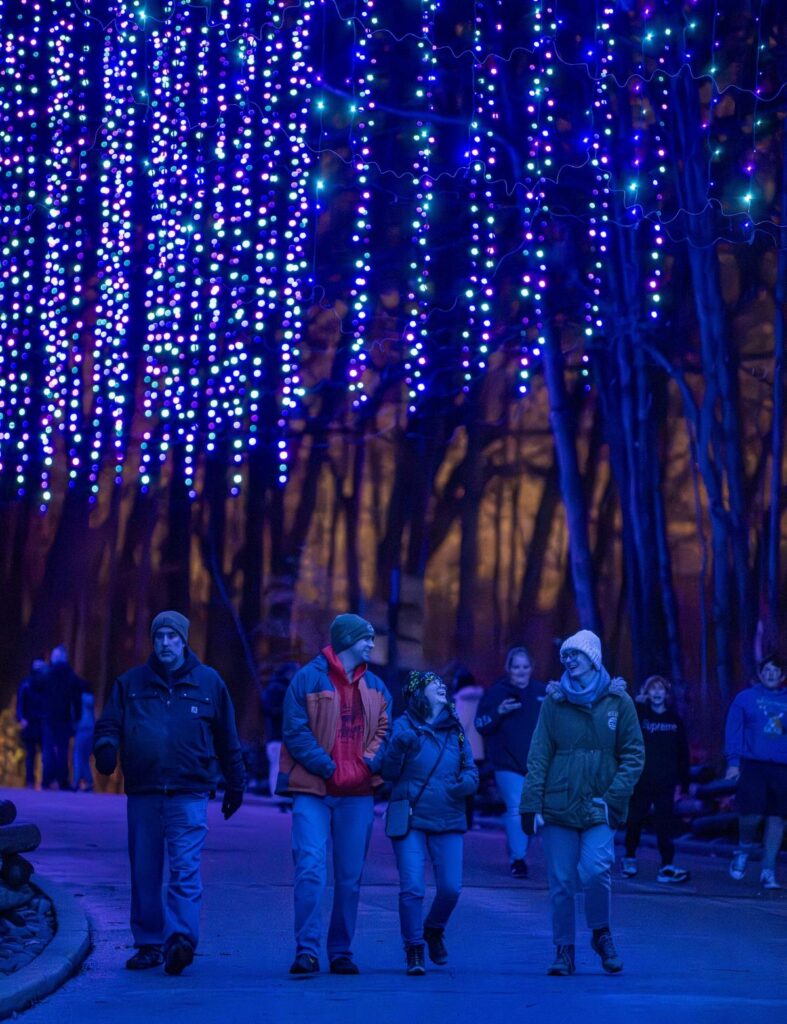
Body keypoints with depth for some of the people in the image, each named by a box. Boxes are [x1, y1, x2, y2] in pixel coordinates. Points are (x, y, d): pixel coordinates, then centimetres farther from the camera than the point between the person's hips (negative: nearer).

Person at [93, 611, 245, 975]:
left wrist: (234, 784, 15)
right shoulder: (131, 683, 11)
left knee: (185, 870, -13)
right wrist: (106, 746, -12)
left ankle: (181, 938, -21)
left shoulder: (208, 682, 9)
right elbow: (109, 724, 11)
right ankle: (148, 943, 13)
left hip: (189, 794, -2)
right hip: (142, 792, 2)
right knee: (144, 873, 6)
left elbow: (227, 739, 15)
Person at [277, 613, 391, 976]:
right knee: (310, 869, -13)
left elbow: (383, 730, 12)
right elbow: (295, 731, -6)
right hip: (313, 790, -4)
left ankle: (341, 952, 14)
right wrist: (327, 768, -13)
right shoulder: (308, 678, -2)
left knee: (350, 877, 6)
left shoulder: (374, 686, 14)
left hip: (357, 795, 5)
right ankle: (307, 950, -11)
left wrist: (368, 763, -7)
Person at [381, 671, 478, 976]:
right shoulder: (404, 725, 1)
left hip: (448, 821, 3)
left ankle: (434, 931, 28)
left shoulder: (455, 729, 12)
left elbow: (471, 769, 13)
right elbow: (388, 772, -6)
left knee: (451, 888, -1)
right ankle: (414, 950, 3)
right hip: (411, 819, -3)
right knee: (412, 888, -10)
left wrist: (465, 784, -9)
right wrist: (398, 748, -24)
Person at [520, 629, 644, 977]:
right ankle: (564, 949, 13)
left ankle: (600, 932, 8)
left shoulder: (618, 701, 4)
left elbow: (634, 755, 3)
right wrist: (531, 805, -4)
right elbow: (538, 755, 3)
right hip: (558, 805, 1)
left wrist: (615, 798, -8)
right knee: (561, 883, 0)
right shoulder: (554, 701, 5)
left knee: (595, 870, -17)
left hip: (599, 808, -1)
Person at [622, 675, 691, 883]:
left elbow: (683, 754, 10)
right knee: (634, 820, 8)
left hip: (665, 784, 1)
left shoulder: (675, 719, 8)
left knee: (665, 823, -5)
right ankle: (630, 858, 28)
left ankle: (666, 867, -7)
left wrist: (682, 782, 6)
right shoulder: (638, 714, 3)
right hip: (640, 781, -1)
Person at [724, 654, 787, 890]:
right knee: (752, 814, -15)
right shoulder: (745, 698, 6)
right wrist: (733, 762, -7)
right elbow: (733, 731, 2)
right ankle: (744, 849, 17)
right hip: (752, 766, -3)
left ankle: (768, 872, 8)